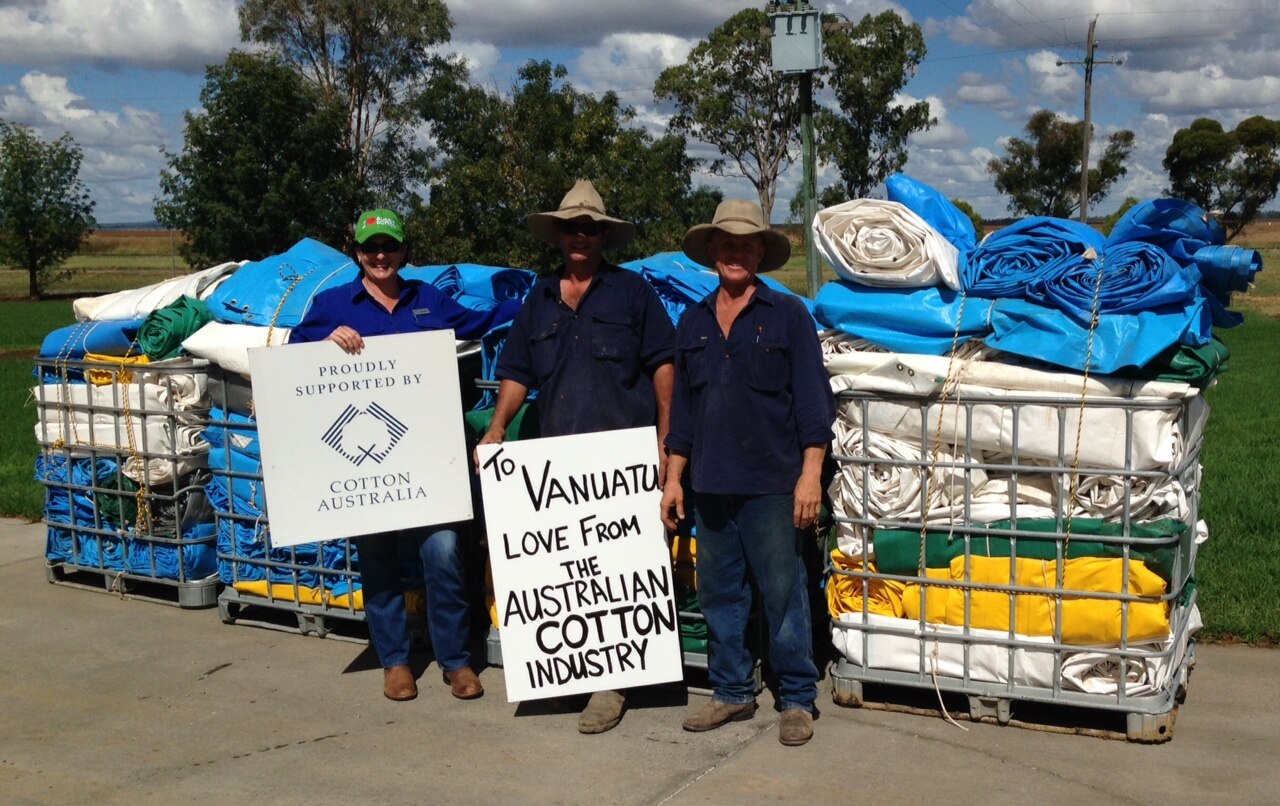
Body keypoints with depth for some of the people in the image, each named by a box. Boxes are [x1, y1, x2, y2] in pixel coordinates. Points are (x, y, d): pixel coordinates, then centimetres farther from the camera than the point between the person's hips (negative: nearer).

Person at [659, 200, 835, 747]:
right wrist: (673, 477, 13)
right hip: (710, 486, 5)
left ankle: (797, 700, 12)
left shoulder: (787, 316, 1)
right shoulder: (692, 323, 13)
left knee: (783, 595, 0)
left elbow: (812, 401, -3)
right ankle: (731, 693, 24)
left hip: (771, 485, -5)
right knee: (719, 594, 11)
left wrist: (810, 474, -10)